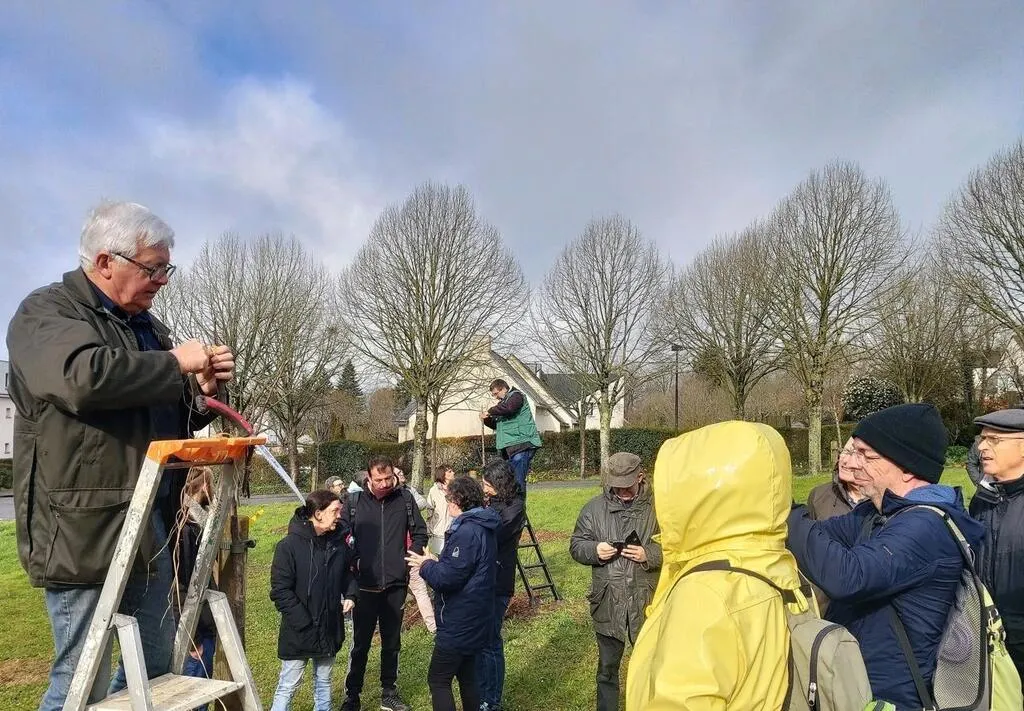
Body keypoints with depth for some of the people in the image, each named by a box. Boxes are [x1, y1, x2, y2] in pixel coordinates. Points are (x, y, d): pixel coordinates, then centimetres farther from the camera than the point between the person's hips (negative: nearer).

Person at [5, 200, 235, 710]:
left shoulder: (146, 325, 17)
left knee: (157, 667, 16)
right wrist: (174, 363, -16)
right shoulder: (45, 312, -6)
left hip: (153, 525, 8)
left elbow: (173, 419, 24)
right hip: (84, 529, -8)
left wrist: (202, 391, 2)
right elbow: (83, 376, -29)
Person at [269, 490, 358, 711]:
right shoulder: (289, 545, -17)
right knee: (288, 687, 4)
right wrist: (303, 622, -19)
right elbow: (280, 591, -17)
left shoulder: (338, 542, 1)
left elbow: (348, 573, 16)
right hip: (298, 632, -5)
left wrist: (350, 595, -3)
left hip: (329, 629, 6)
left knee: (323, 682, 19)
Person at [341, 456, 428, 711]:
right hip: (365, 585, -1)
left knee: (392, 642, 14)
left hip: (396, 585, 1)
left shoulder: (405, 498, -3)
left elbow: (419, 533, 6)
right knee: (360, 643, 9)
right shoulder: (354, 501, -6)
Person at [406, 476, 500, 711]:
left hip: (459, 623, -10)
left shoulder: (466, 531, -23)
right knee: (466, 675, 20)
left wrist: (426, 565, -9)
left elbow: (448, 578, -26)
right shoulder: (483, 527, 8)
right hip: (474, 619, 10)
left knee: (438, 680, 1)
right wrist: (437, 563, 7)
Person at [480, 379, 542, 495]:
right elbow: (498, 425, 30)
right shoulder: (504, 401, 25)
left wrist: (490, 411, -12)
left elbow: (509, 408, -25)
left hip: (521, 444, -10)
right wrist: (487, 419, 11)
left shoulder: (516, 396, -2)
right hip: (511, 446, 10)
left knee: (518, 480, -15)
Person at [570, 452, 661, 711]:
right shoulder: (595, 507, 0)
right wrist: (594, 550, -17)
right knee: (607, 668, 17)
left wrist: (649, 554, -21)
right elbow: (576, 546, 3)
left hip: (647, 604, -1)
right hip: (607, 605, 1)